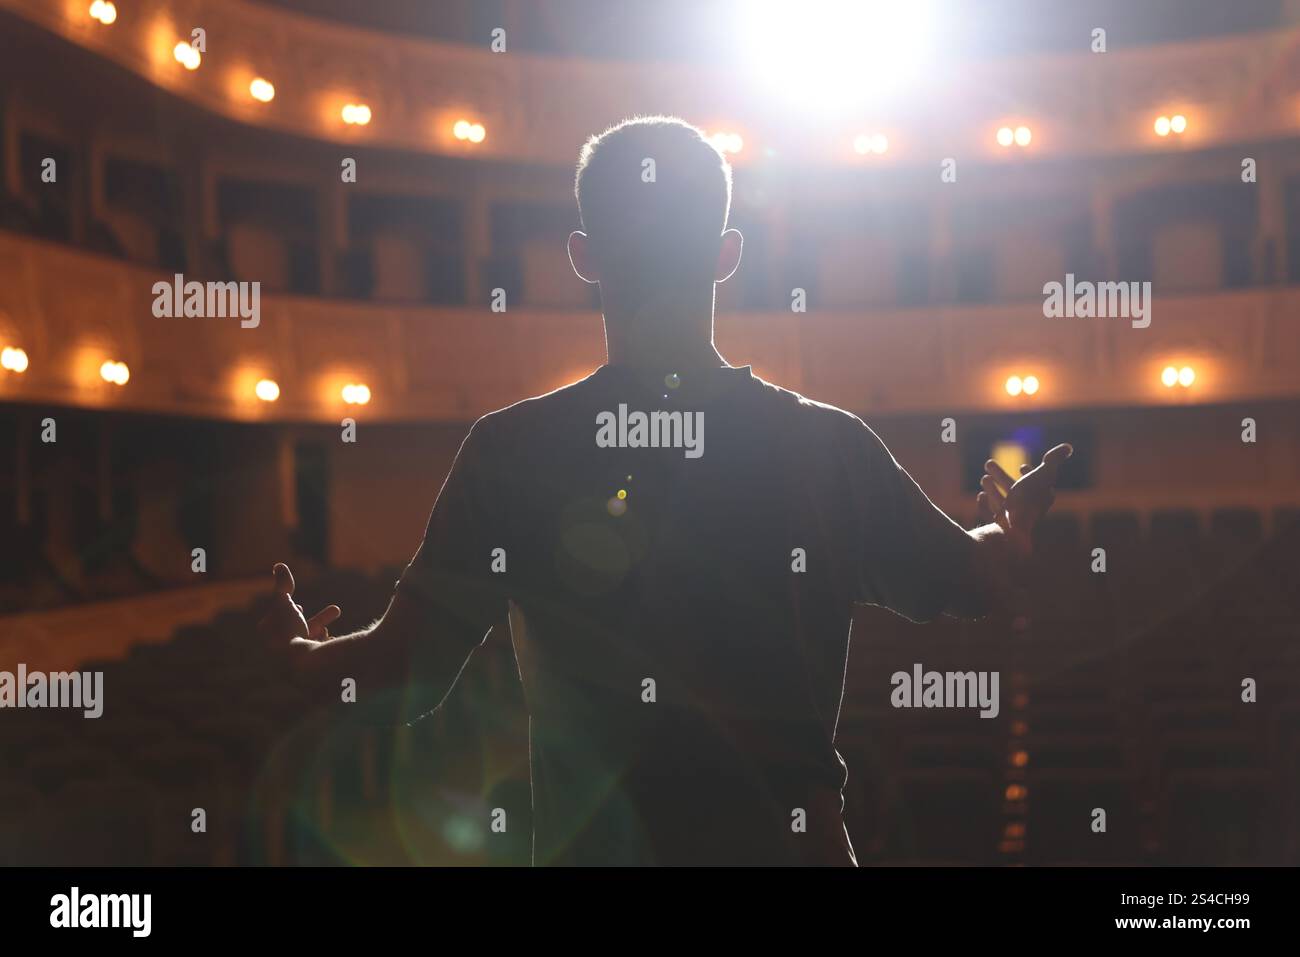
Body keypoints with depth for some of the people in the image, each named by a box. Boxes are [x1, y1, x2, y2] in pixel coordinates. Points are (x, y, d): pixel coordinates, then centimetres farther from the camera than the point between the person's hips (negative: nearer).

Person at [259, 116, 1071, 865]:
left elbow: (408, 673, -13)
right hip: (789, 844, 1)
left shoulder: (510, 452, -12)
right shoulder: (828, 445, -7)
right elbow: (977, 581, 5)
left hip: (590, 844, -1)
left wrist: (304, 654, 9)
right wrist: (1015, 532, 27)